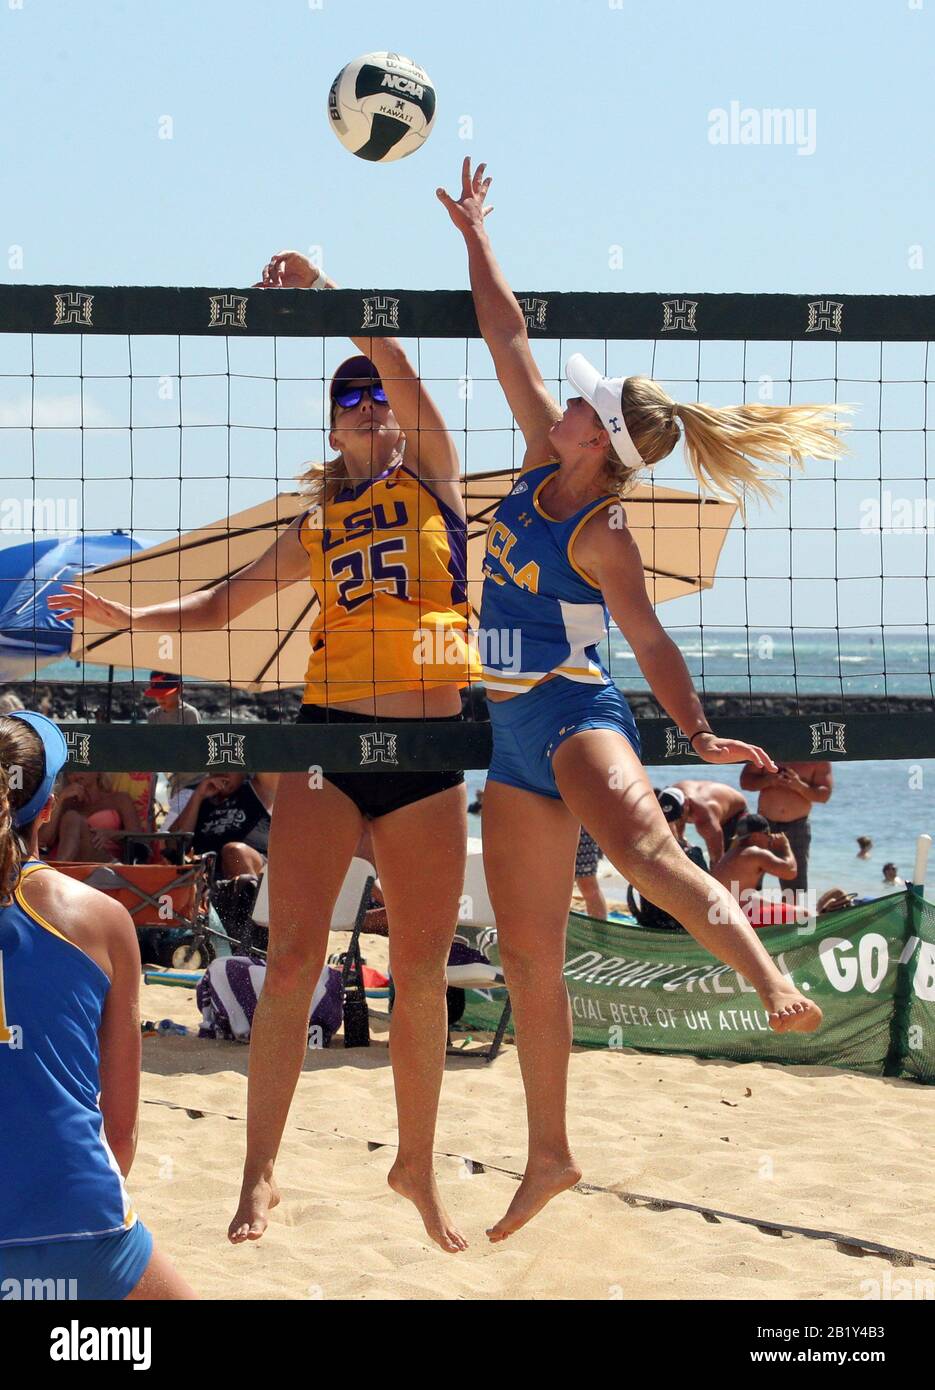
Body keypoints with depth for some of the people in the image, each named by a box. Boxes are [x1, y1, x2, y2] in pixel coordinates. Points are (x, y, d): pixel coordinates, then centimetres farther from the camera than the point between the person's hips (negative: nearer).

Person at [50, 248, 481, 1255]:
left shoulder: (433, 478, 10)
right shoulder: (317, 522, 16)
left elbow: (404, 376, -5)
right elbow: (220, 605, 22)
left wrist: (321, 290, -6)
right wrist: (130, 616, 8)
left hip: (429, 748, -1)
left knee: (423, 968, 4)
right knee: (293, 954, -8)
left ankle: (416, 1166, 20)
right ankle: (260, 1170, -1)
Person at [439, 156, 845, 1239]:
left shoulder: (603, 535, -12)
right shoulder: (542, 455, 5)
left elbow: (650, 640, -12)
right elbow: (507, 337, 10)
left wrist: (697, 731, -23)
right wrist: (473, 232, 16)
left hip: (575, 716, -7)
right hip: (515, 737, 8)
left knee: (639, 846, -41)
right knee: (527, 957, 8)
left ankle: (772, 980, -55)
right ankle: (549, 1157, 16)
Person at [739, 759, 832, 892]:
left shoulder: (818, 759, -2)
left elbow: (825, 794, -6)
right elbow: (745, 781, -2)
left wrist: (800, 786, -23)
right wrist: (768, 781, -20)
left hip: (797, 827, -1)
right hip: (764, 823, 1)